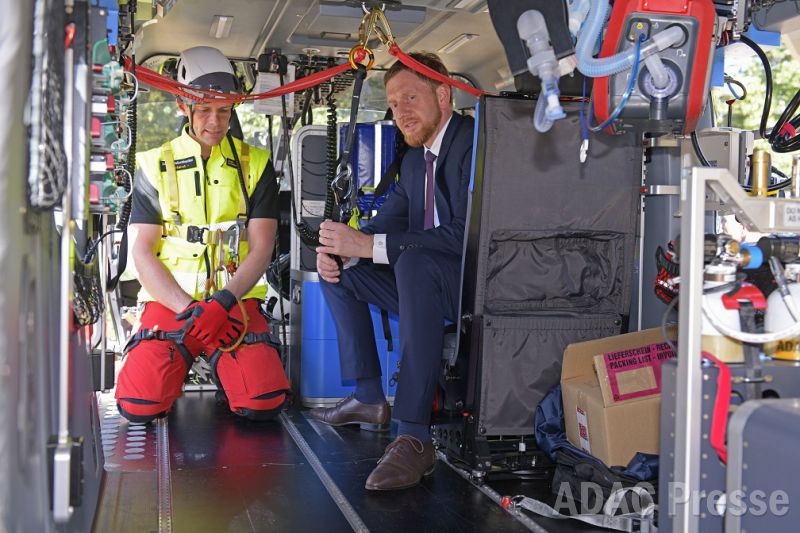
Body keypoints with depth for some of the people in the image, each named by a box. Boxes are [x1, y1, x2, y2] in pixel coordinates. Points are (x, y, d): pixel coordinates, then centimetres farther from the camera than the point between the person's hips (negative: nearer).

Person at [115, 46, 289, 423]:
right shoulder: (155, 165, 8)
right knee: (139, 404, -21)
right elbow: (142, 252, 1)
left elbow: (261, 248, 1)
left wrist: (223, 302, -16)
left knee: (264, 402, -22)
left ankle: (222, 362, 11)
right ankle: (178, 362, 13)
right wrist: (189, 311, -13)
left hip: (236, 300, 0)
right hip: (169, 300, 0)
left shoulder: (255, 164, 9)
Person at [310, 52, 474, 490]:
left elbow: (465, 234, -27)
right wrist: (340, 248, -7)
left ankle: (413, 437, -39)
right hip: (428, 283, 10)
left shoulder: (474, 143, -15)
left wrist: (368, 245, -27)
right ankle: (368, 399, 12)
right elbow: (386, 223, 16)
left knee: (415, 261, -38)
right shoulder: (414, 160, 15)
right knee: (337, 270, 12)